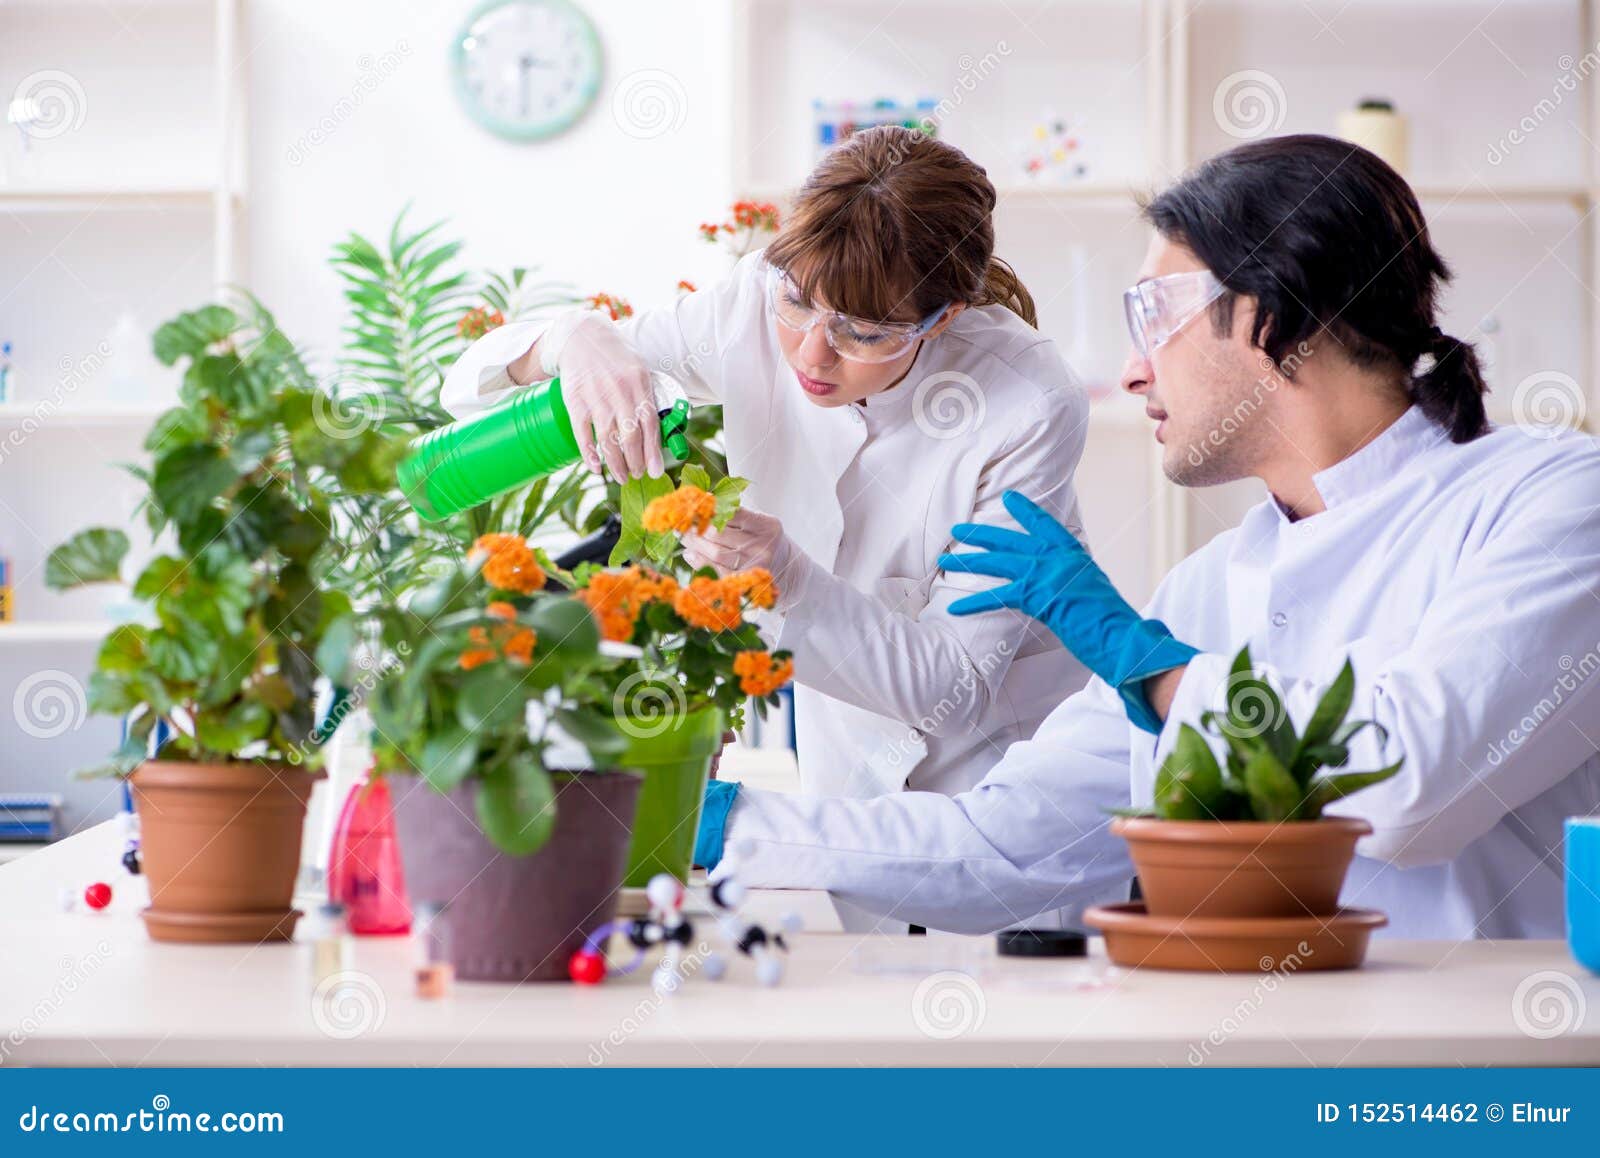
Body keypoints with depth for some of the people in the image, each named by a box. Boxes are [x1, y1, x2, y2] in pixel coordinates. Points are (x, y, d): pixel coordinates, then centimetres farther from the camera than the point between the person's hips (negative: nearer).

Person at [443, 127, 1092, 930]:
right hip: (850, 785, 2)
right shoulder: (756, 311, -13)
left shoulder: (1029, 409, -22)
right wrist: (574, 339, -30)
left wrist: (790, 579, -36)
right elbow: (473, 384, -7)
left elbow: (955, 687, -21)